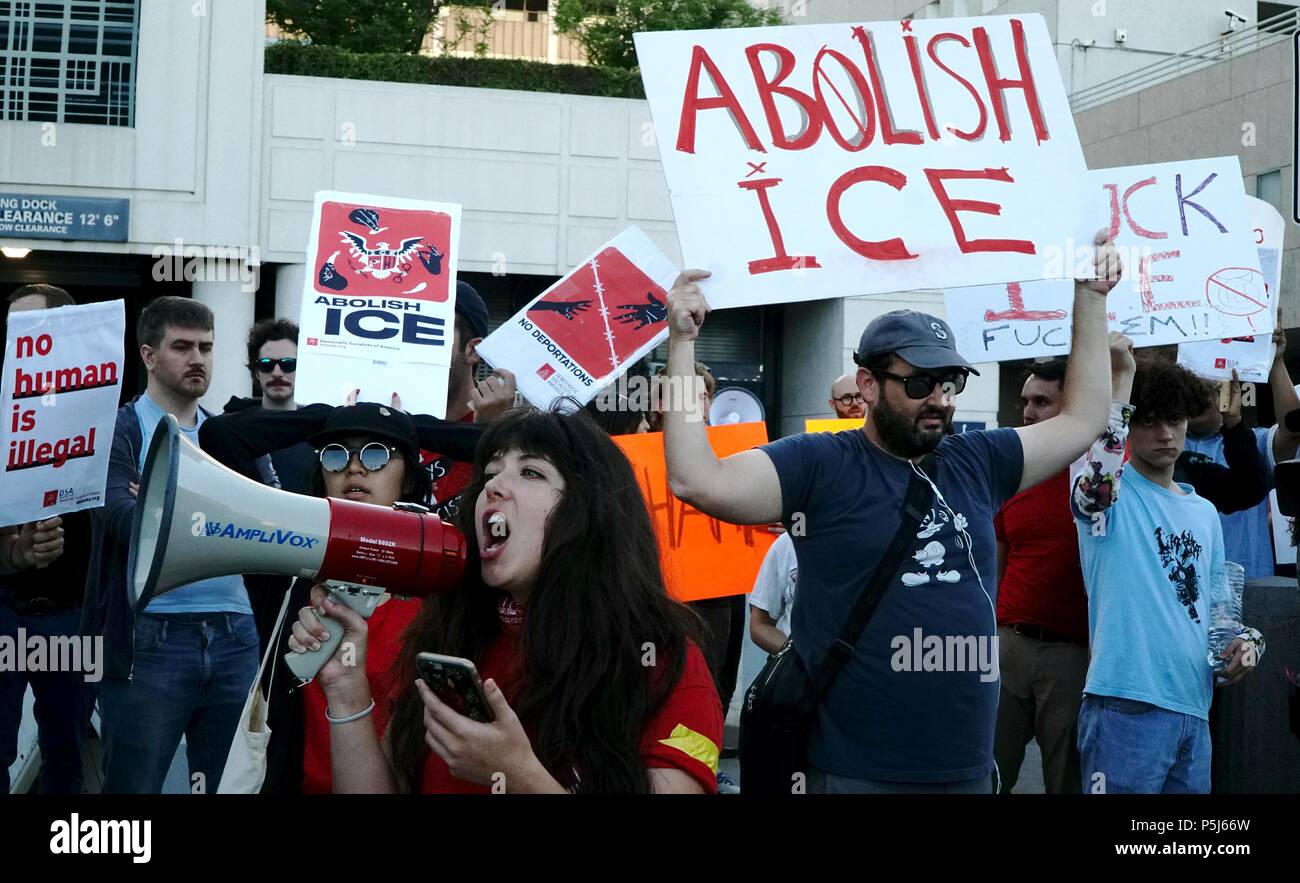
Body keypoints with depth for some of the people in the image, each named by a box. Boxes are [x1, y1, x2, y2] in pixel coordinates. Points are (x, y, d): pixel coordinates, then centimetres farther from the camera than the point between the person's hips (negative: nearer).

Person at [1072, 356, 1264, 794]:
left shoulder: (1205, 514, 18)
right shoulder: (1112, 491, -3)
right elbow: (1092, 486, -29)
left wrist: (1245, 639, 3)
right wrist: (1124, 375, -24)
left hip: (1194, 710, 7)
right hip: (1125, 707, -7)